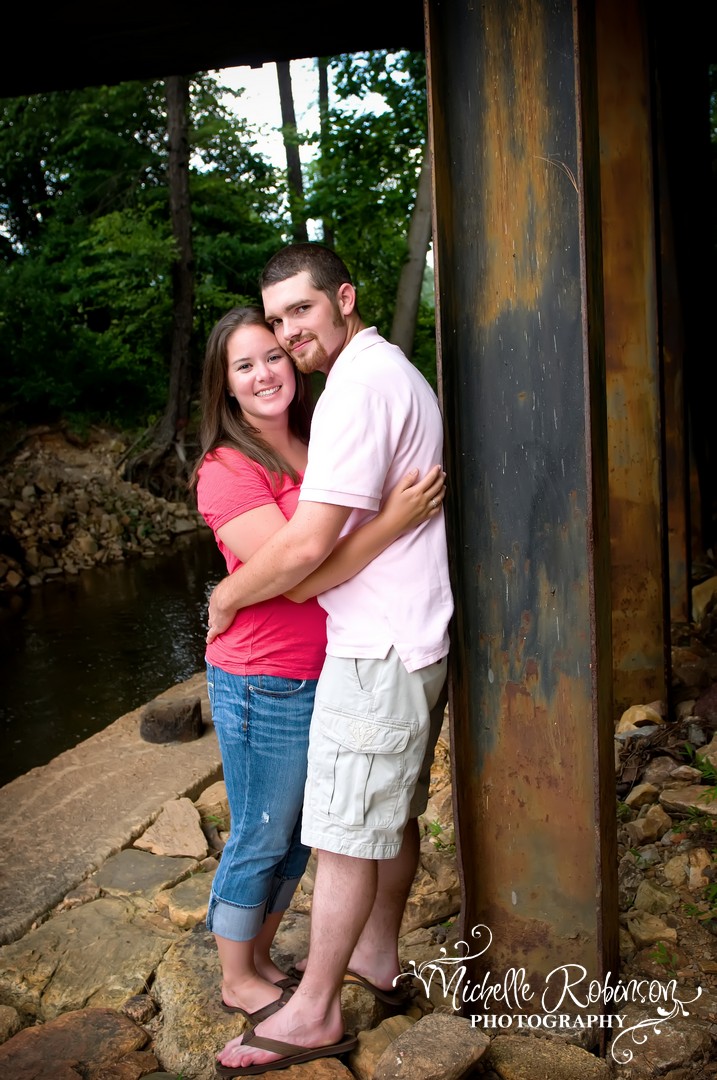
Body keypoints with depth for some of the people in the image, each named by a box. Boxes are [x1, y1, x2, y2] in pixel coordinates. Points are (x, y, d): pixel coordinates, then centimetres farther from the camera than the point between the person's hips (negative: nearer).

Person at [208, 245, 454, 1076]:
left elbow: (307, 544, -24)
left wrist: (226, 596, -8)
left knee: (345, 833, 2)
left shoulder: (360, 385, -19)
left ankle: (313, 1013, 16)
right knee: (393, 813, 21)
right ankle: (376, 954, 38)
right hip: (416, 635, 10)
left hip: (376, 649, -10)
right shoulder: (397, 373, 15)